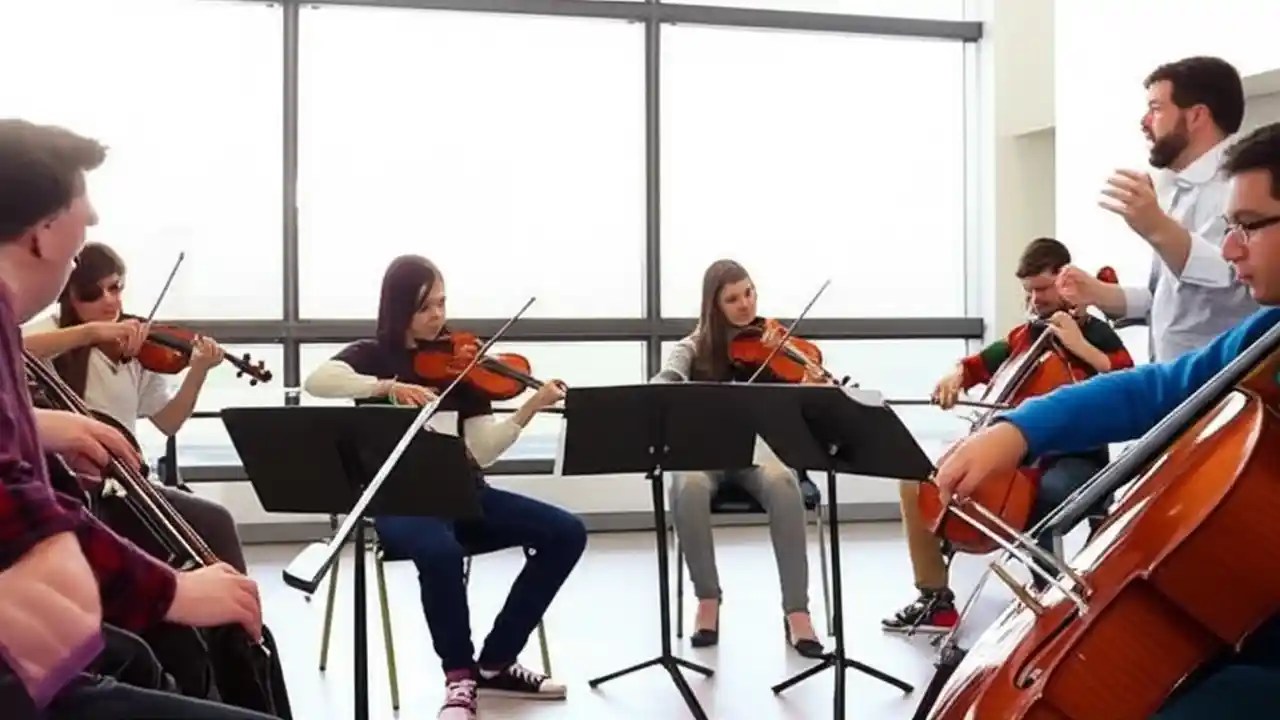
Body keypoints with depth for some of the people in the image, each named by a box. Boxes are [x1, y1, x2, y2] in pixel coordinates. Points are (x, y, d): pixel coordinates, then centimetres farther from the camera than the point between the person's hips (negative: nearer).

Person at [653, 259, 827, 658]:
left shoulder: (775, 342, 9)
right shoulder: (694, 348, 8)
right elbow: (659, 388, -10)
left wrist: (810, 389, -25)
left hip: (760, 443, 0)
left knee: (783, 482, -37)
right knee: (688, 486, -37)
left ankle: (796, 611, -30)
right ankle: (708, 600, -16)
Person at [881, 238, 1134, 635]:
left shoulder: (1096, 333, -2)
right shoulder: (1022, 337, 14)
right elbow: (977, 364, 25)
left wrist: (1079, 345, -19)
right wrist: (956, 376, 1)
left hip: (1075, 458, -6)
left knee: (1044, 494, -43)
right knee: (916, 480, -5)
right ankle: (935, 598, 1)